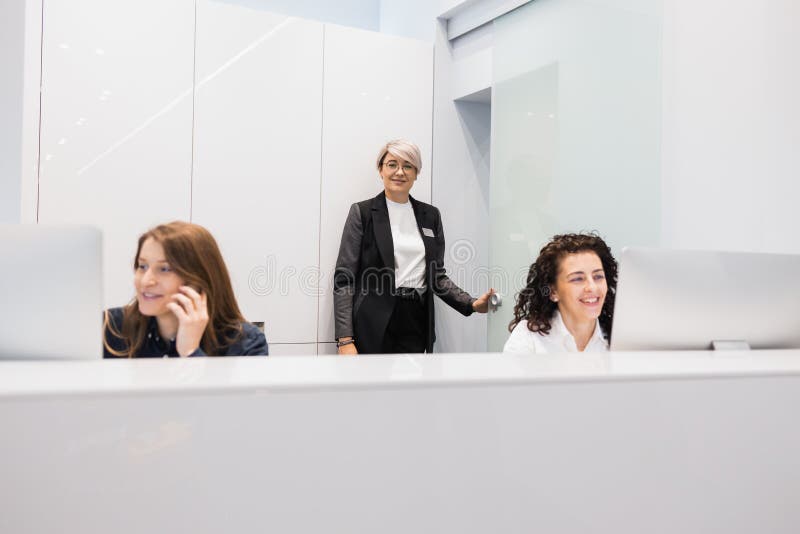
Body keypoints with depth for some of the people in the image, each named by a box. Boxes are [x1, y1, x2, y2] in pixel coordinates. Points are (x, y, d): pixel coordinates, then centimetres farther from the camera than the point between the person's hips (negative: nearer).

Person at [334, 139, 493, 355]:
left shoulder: (430, 215, 12)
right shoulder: (362, 212, 0)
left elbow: (437, 275, 15)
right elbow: (344, 277, -5)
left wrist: (471, 304, -2)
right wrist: (345, 340, -13)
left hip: (416, 322, 4)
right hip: (374, 324, -3)